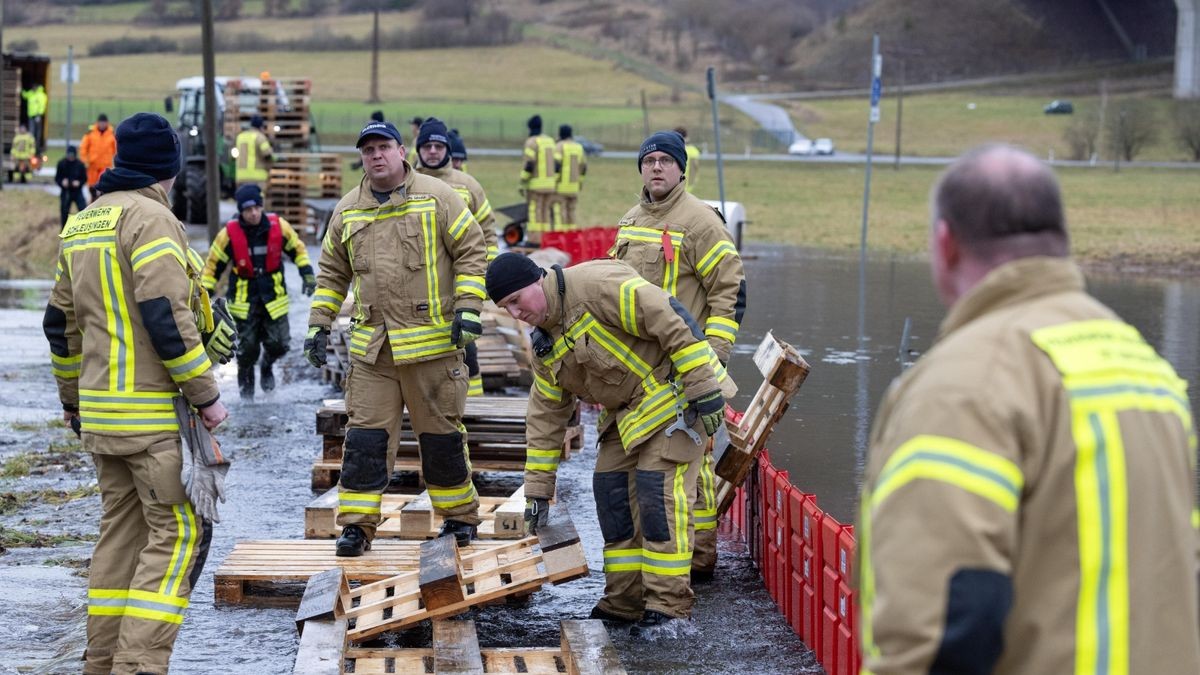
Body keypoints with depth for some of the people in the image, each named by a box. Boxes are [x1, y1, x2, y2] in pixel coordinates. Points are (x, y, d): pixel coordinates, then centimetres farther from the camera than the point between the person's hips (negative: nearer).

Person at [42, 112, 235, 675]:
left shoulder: (80, 225, 16)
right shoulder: (149, 218, -12)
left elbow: (61, 322, 21)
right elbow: (166, 318, -20)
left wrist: (72, 397, 30)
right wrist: (206, 394, -14)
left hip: (99, 409, 9)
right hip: (156, 413, -9)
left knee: (121, 528, 14)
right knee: (179, 531, -7)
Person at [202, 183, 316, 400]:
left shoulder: (279, 226, -8)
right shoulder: (229, 234, -12)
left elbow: (297, 249, 10)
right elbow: (213, 264, -2)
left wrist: (307, 273, 1)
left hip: (274, 297, 2)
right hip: (243, 299, -1)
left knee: (278, 343, -2)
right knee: (247, 347, -1)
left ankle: (267, 366, 34)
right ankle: (246, 382, 28)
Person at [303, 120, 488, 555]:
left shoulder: (437, 197, -1)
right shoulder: (347, 211, 11)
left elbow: (471, 250, -1)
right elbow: (332, 273, 20)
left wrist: (468, 308, -9)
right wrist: (319, 324, 12)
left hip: (431, 340, -3)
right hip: (370, 347, 3)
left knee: (441, 434, 6)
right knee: (365, 435, -2)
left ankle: (460, 518, 21)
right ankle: (357, 524, 4)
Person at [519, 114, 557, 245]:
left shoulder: (531, 142, -9)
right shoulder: (550, 141, 13)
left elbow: (529, 164, -16)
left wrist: (523, 182, -11)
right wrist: (554, 180, 18)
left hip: (535, 184, -7)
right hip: (550, 184, 7)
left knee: (534, 211, -5)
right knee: (545, 211, 11)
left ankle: (534, 239, -7)